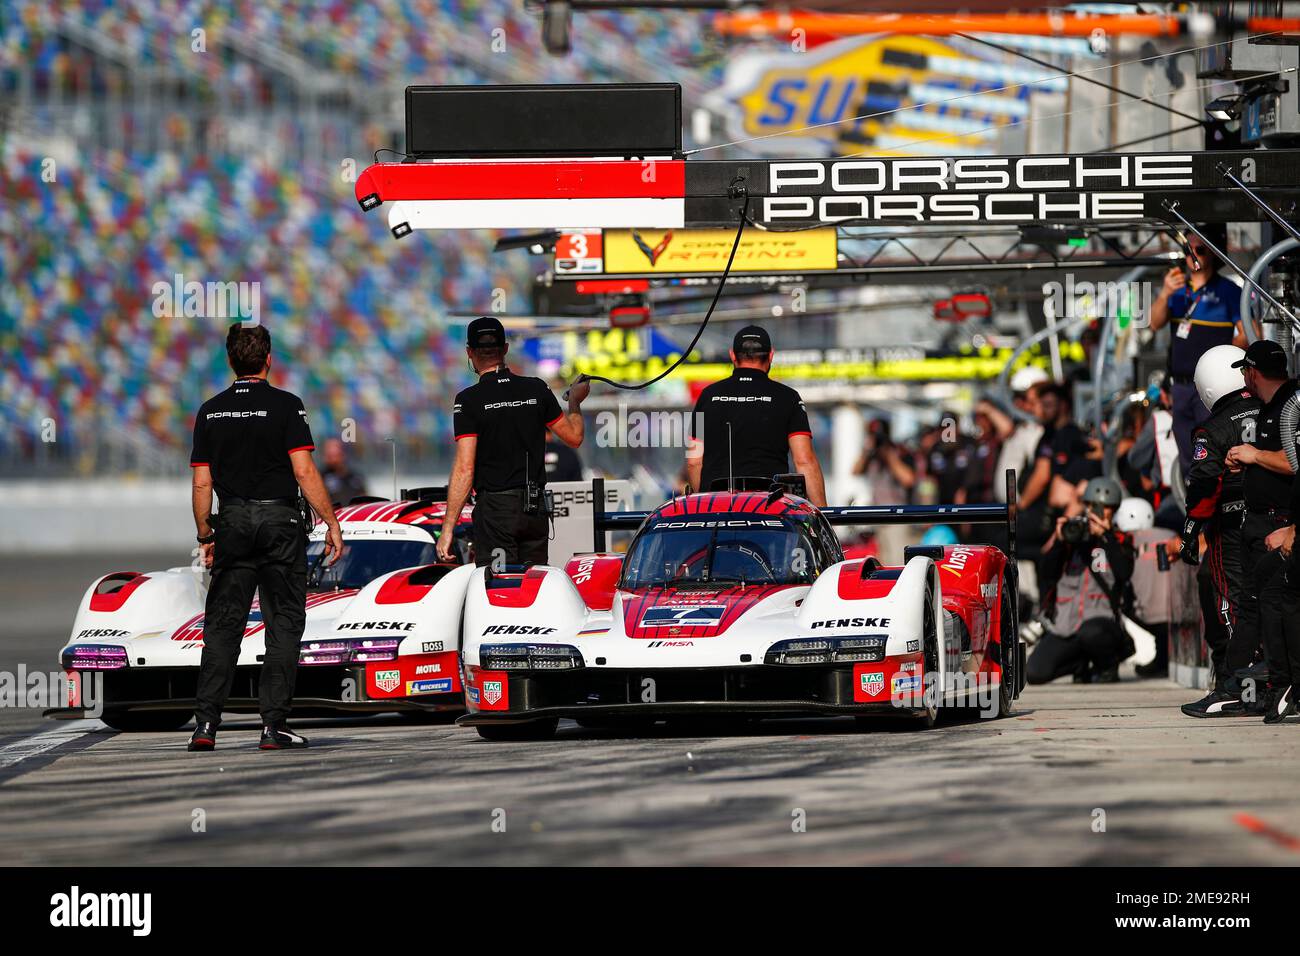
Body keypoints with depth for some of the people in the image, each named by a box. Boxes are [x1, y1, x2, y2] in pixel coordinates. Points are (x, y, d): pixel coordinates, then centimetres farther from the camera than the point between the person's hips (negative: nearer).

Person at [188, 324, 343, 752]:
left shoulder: (211, 411, 6)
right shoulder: (285, 405, -6)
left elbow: (202, 483, 6)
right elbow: (304, 472, -11)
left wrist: (205, 536, 15)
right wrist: (331, 523, -6)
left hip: (234, 524, 3)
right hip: (280, 520, -3)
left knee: (222, 625, 5)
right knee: (283, 625, 2)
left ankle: (205, 723, -3)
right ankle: (274, 725, -3)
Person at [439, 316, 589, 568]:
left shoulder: (468, 400, -9)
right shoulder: (536, 389, 2)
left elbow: (465, 469, -14)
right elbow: (574, 436, 13)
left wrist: (448, 528, -12)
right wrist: (575, 402, 34)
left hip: (494, 509, -4)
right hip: (536, 509, 4)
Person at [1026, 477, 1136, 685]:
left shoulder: (1119, 540, 9)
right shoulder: (1069, 533, 13)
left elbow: (1124, 573, -11)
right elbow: (1046, 576, 2)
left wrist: (1106, 536, -17)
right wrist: (1059, 541, -11)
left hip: (1101, 620, -3)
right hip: (1063, 626, 3)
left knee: (1091, 632, -40)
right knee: (1034, 673, -17)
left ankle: (1107, 665, -4)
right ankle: (1081, 662, 14)